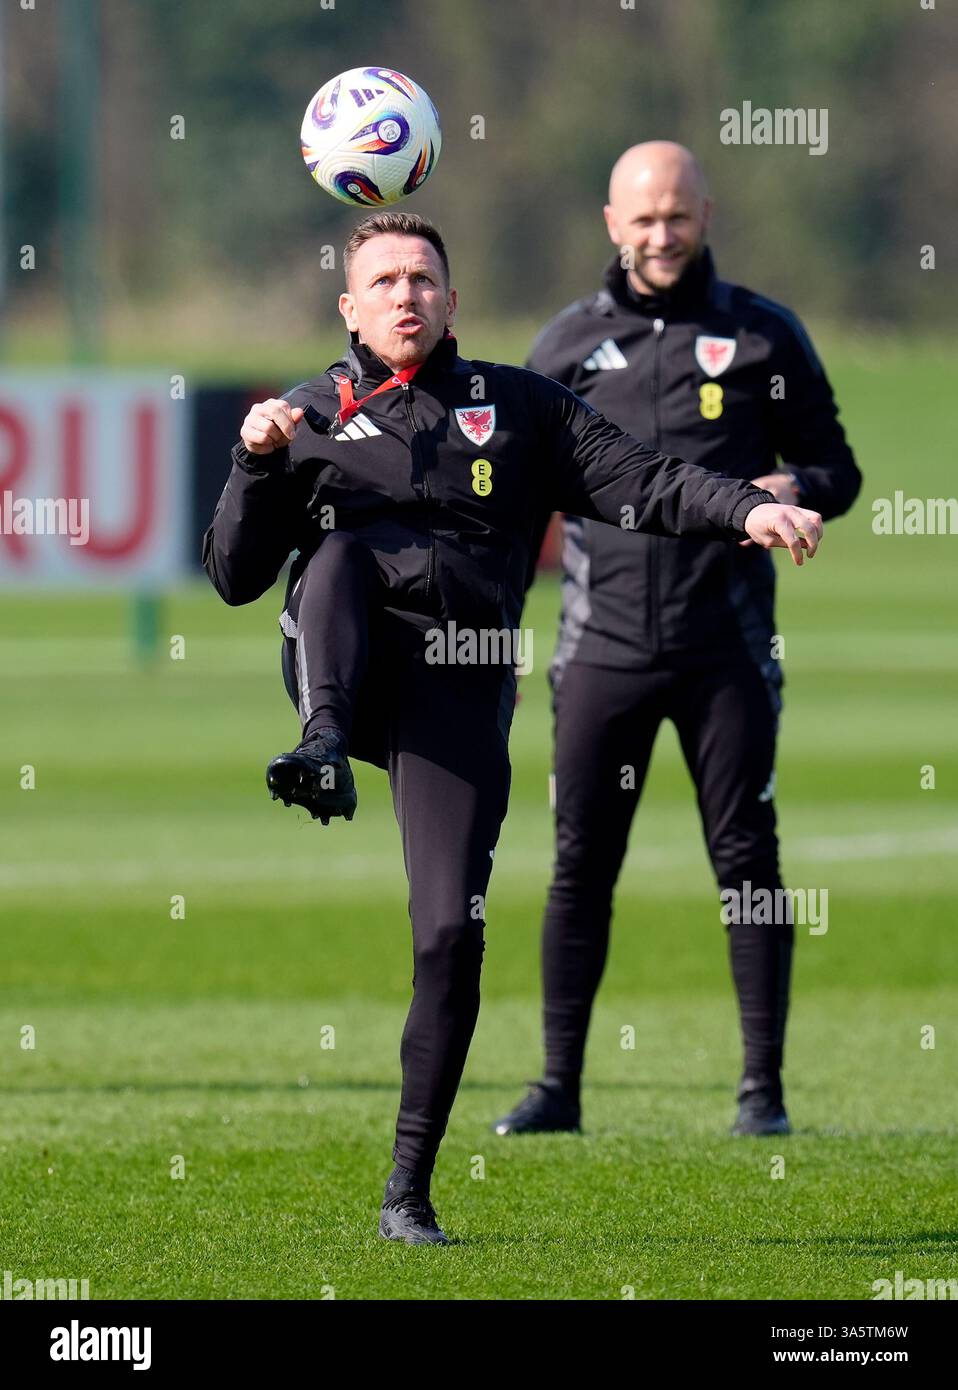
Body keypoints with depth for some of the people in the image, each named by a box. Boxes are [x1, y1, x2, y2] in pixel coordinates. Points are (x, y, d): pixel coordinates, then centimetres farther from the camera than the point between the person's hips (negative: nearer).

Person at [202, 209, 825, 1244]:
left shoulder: (516, 407, 19)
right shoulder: (308, 415, 18)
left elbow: (636, 480, 10)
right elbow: (234, 577, 13)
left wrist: (748, 508, -8)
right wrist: (259, 461, -4)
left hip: (458, 681, 0)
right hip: (344, 666, 0)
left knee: (451, 934, -11)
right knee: (339, 548, -32)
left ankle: (408, 1188, -4)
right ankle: (324, 747, -53)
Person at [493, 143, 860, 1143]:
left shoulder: (763, 335, 7)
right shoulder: (568, 344, 10)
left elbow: (836, 468, 10)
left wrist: (797, 488, -11)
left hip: (726, 646, -1)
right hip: (603, 644, 1)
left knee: (746, 860, -1)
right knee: (579, 864, 2)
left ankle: (763, 1088, 6)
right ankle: (559, 1087, 9)